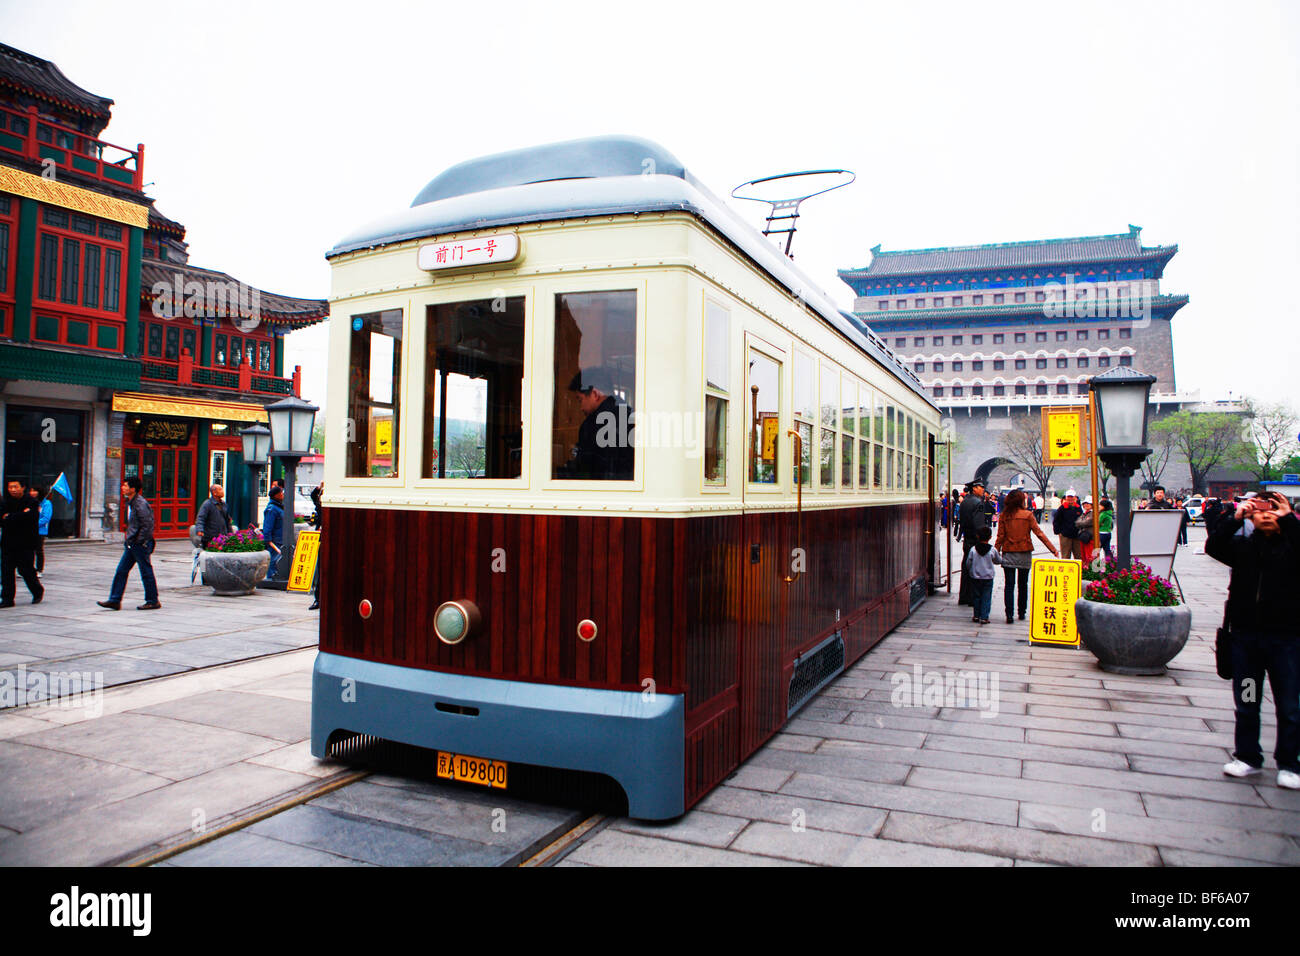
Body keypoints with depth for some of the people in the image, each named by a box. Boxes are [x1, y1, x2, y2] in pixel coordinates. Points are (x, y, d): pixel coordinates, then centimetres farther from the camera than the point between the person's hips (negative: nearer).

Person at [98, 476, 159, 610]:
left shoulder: (140, 504, -18)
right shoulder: (130, 502, 12)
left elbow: (148, 525, -21)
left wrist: (139, 541, -17)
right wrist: (129, 539, 16)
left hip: (141, 545, -10)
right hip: (131, 544, 10)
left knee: (146, 573, 0)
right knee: (121, 570, 8)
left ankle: (153, 602, 9)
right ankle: (115, 601, 13)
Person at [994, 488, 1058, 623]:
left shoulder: (1004, 515, -3)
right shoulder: (1028, 514, -6)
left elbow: (1000, 536, -3)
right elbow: (1039, 533, -7)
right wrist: (1053, 549, -3)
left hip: (1008, 554, 0)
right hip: (1024, 554, 0)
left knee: (1009, 585, 0)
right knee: (1023, 585, 14)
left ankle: (1009, 614, -10)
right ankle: (1022, 613, 22)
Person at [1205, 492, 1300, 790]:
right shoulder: (1242, 546, 6)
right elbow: (1213, 547, -10)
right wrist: (1235, 519, -15)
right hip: (1245, 635, 3)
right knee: (1246, 702, 12)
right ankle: (1248, 757, 25)